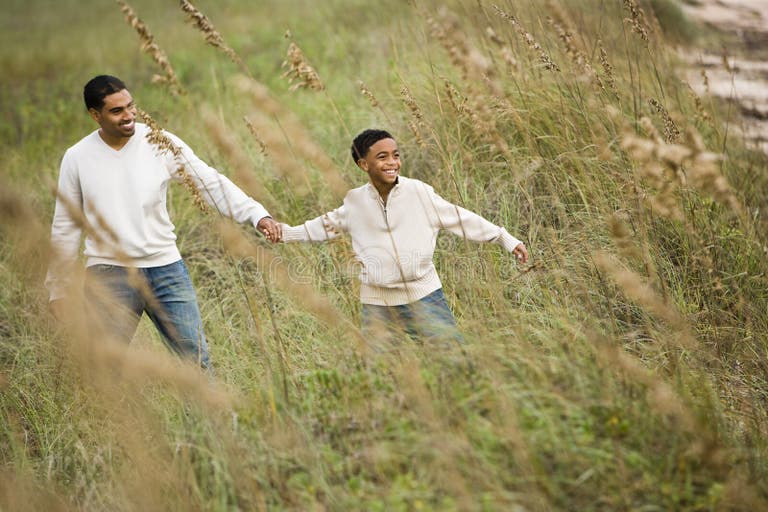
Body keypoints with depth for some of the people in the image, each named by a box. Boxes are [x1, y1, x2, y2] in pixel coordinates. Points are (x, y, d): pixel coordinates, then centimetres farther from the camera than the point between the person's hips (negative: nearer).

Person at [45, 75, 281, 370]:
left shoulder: (161, 143, -1)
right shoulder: (77, 158, 2)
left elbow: (210, 183, -5)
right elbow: (65, 228, 9)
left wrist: (257, 214, -19)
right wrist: (58, 288, 9)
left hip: (166, 268, 0)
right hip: (109, 274, 0)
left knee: (196, 360, 1)